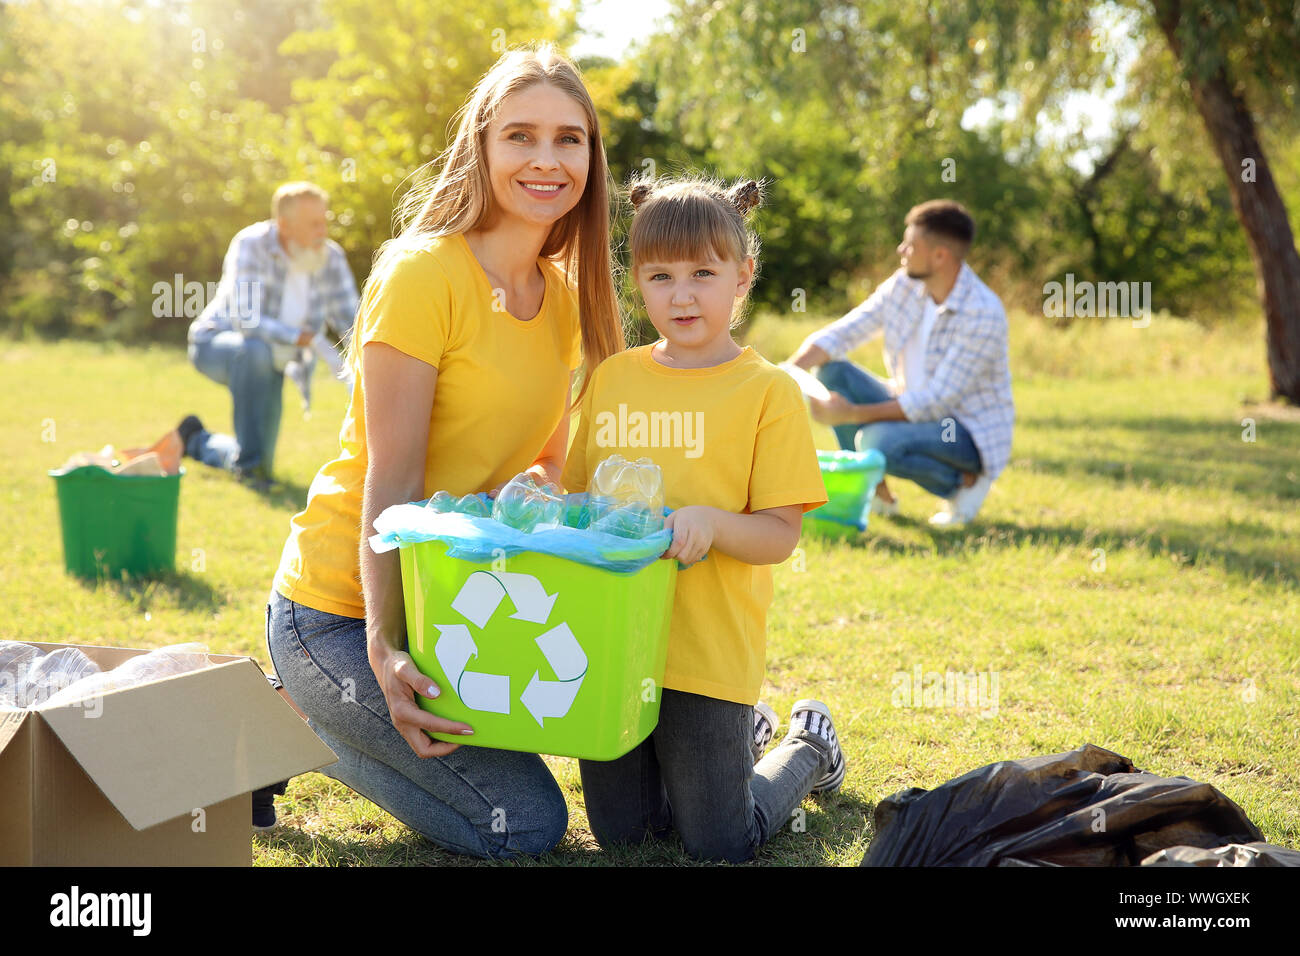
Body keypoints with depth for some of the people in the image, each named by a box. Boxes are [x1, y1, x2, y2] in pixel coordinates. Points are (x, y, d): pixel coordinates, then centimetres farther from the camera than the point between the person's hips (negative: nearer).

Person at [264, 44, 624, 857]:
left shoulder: (561, 295, 7)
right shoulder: (421, 273, -18)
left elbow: (548, 463, 15)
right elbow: (391, 482, -20)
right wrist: (385, 650, -27)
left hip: (452, 599, 8)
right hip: (342, 612, -8)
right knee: (526, 823, -10)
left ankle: (339, 715, 16)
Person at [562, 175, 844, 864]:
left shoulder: (767, 390, -6)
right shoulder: (611, 378, 8)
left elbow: (780, 535, -9)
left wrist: (712, 522, -28)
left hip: (708, 648, -4)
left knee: (720, 846, 2)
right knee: (620, 830, 12)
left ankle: (807, 746, 32)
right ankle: (746, 732, 36)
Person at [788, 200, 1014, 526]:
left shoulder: (982, 315, -25)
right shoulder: (903, 286, -4)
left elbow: (936, 401, -26)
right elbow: (840, 334, -2)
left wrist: (853, 414, -28)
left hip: (970, 434, -7)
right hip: (913, 412, 7)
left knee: (877, 441, -34)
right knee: (833, 371, -9)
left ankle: (965, 482, -6)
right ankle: (875, 492, -2)